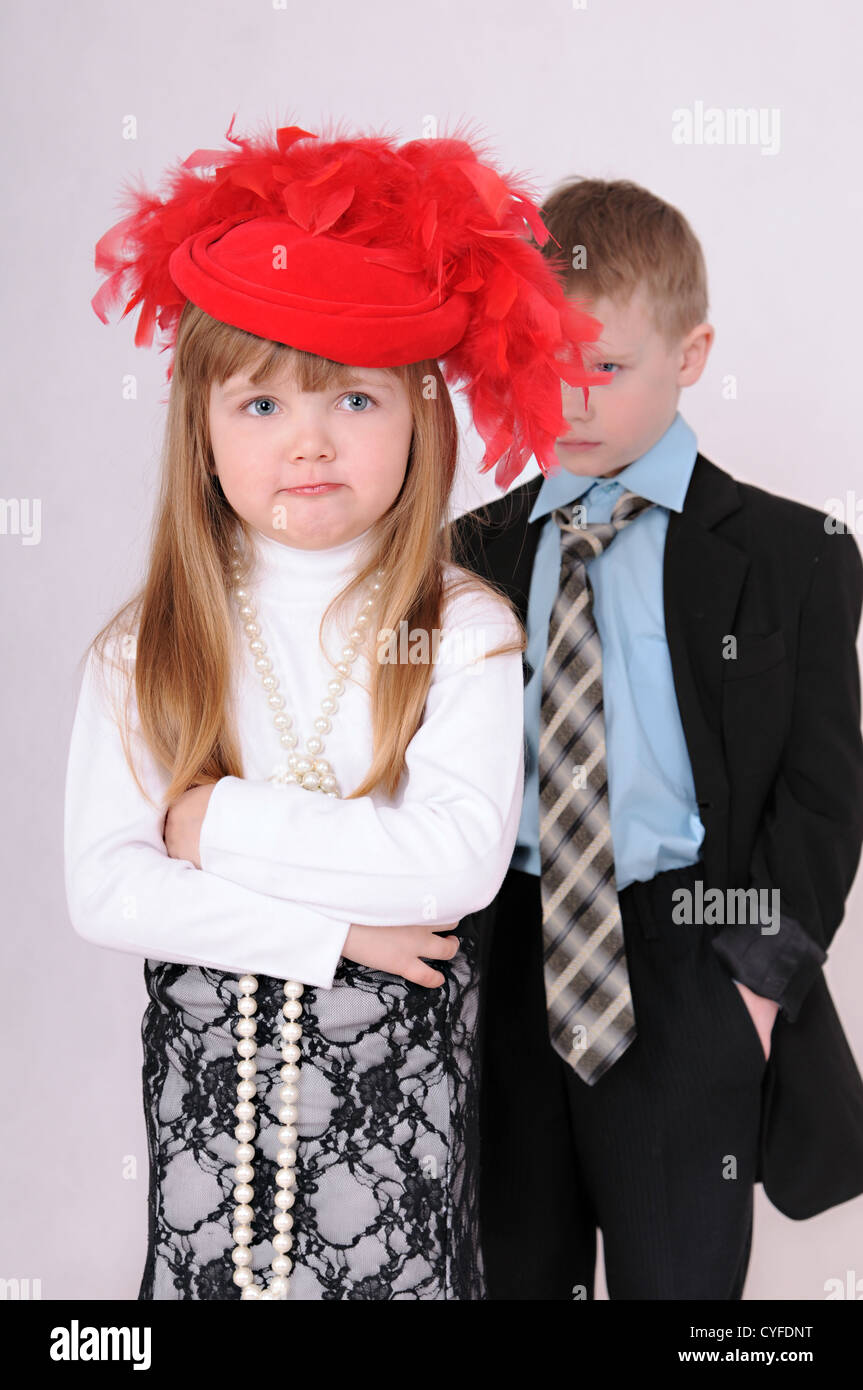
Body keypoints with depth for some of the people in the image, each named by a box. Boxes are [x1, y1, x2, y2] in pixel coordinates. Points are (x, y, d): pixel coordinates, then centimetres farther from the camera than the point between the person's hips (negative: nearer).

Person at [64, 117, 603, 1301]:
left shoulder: (463, 630, -10)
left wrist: (217, 820, -17)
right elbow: (103, 890, -12)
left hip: (399, 1080, -1)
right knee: (207, 1262, 16)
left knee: (399, 1269, 12)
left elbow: (462, 859, -22)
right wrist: (330, 928, -18)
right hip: (207, 1077, 2)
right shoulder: (145, 648, -5)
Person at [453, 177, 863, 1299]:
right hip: (506, 988, 3)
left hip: (686, 995, -3)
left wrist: (759, 979, -12)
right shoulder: (480, 551, 8)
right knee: (515, 1269, 17)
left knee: (679, 1275, 11)